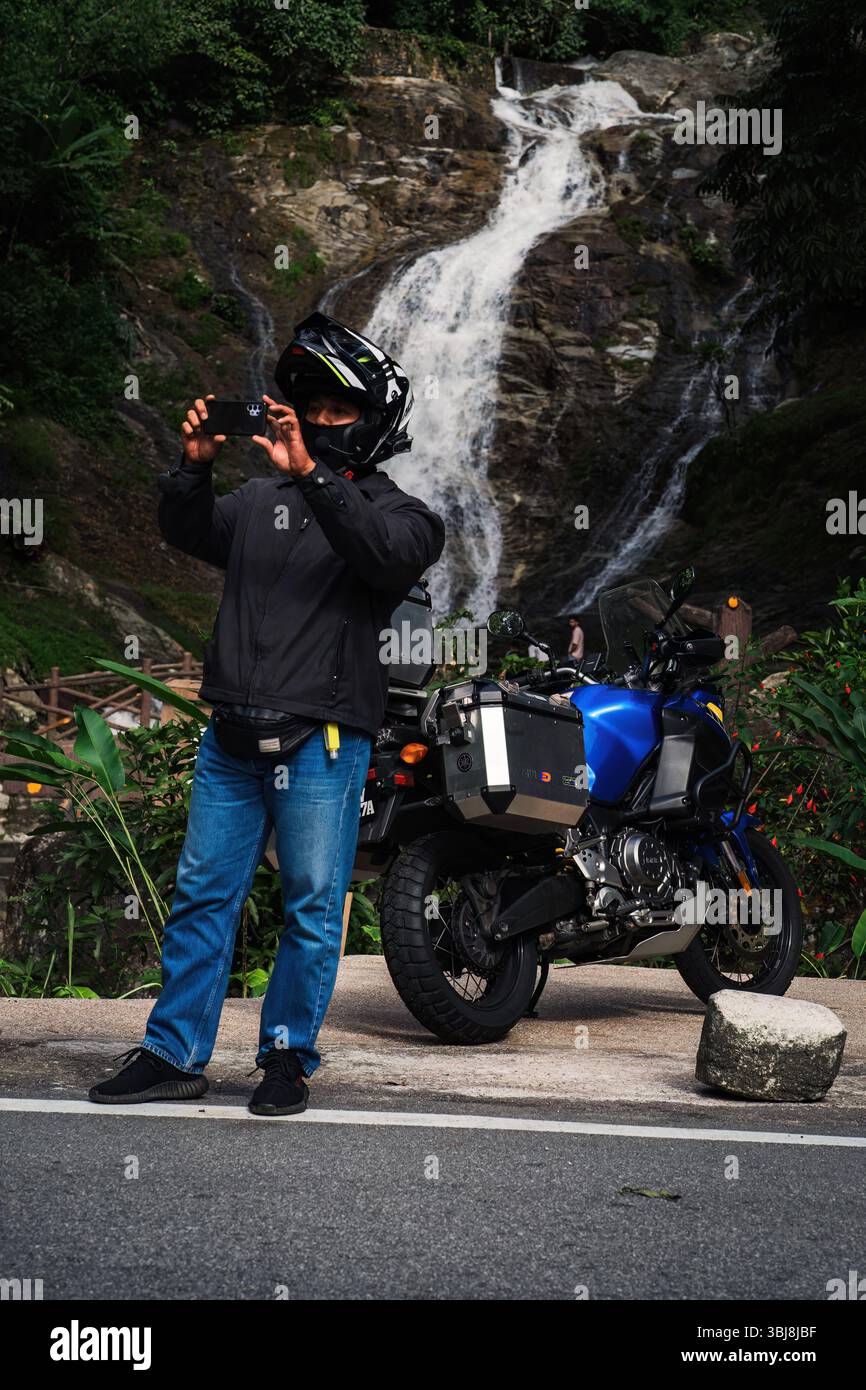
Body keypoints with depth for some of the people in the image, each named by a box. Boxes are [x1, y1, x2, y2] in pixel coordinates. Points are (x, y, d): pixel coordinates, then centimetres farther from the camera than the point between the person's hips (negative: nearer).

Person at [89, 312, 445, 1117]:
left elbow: (390, 555, -18)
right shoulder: (261, 502, 19)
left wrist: (310, 473, -27)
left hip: (322, 740, -4)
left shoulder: (396, 512, 4)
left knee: (312, 906, -1)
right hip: (232, 734, 4)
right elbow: (188, 533, 8)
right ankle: (175, 1055, 10)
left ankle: (288, 1057, 9)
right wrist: (194, 468, -12)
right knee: (202, 893, 5)